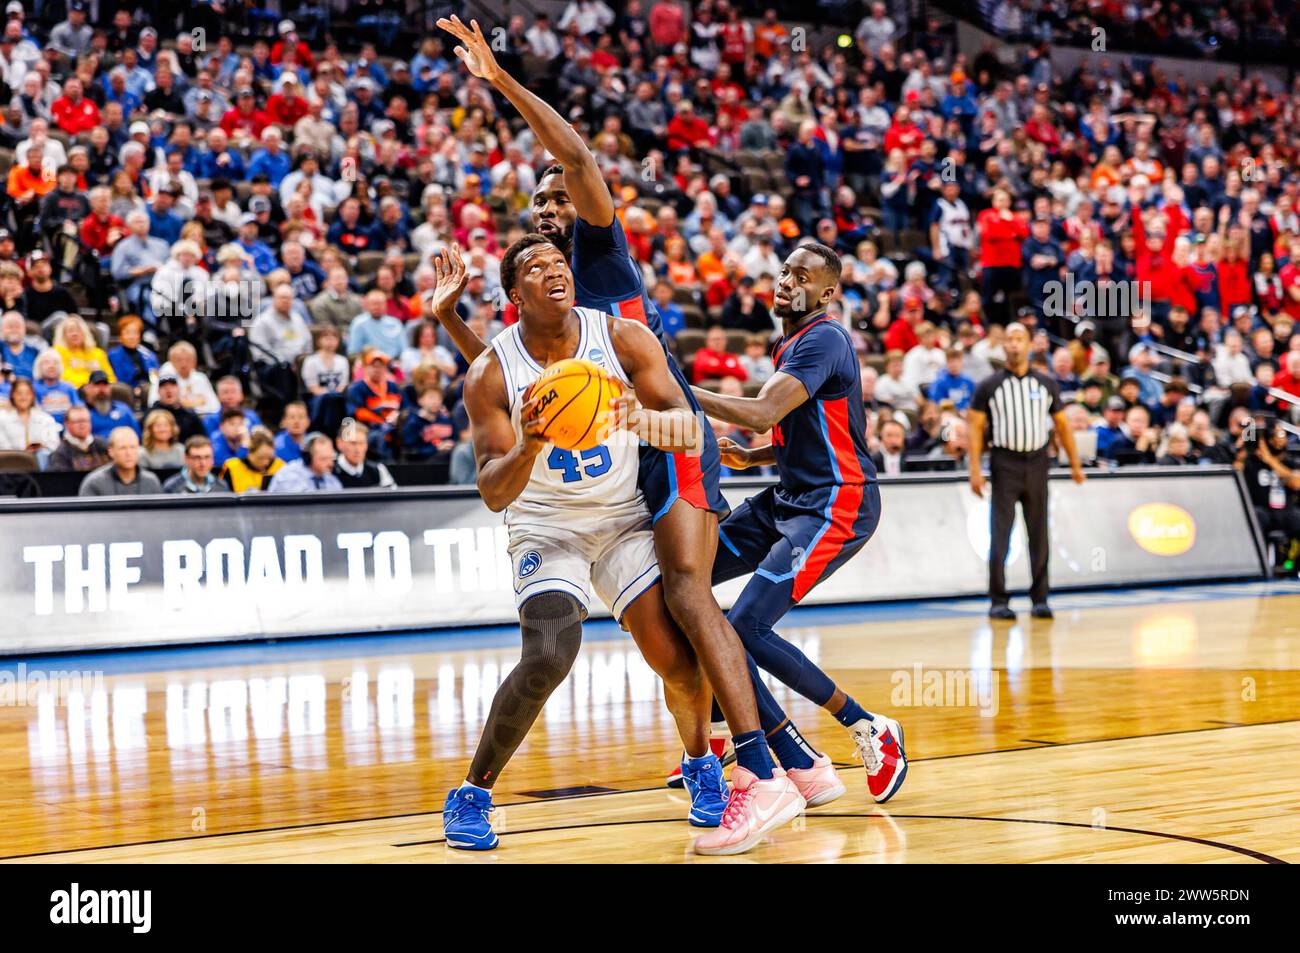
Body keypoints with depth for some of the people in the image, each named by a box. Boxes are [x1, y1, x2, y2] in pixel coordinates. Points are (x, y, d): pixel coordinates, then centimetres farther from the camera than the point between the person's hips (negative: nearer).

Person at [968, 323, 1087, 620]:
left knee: (1039, 535, 4)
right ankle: (998, 601, -1)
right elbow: (975, 428, -1)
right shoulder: (989, 386, 0)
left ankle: (1039, 599, 11)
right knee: (1000, 534, -5)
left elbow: (1062, 424, 13)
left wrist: (1075, 464, 10)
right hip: (1004, 464, -2)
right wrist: (975, 470, -10)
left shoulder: (1046, 384, 7)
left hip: (1037, 463, 2)